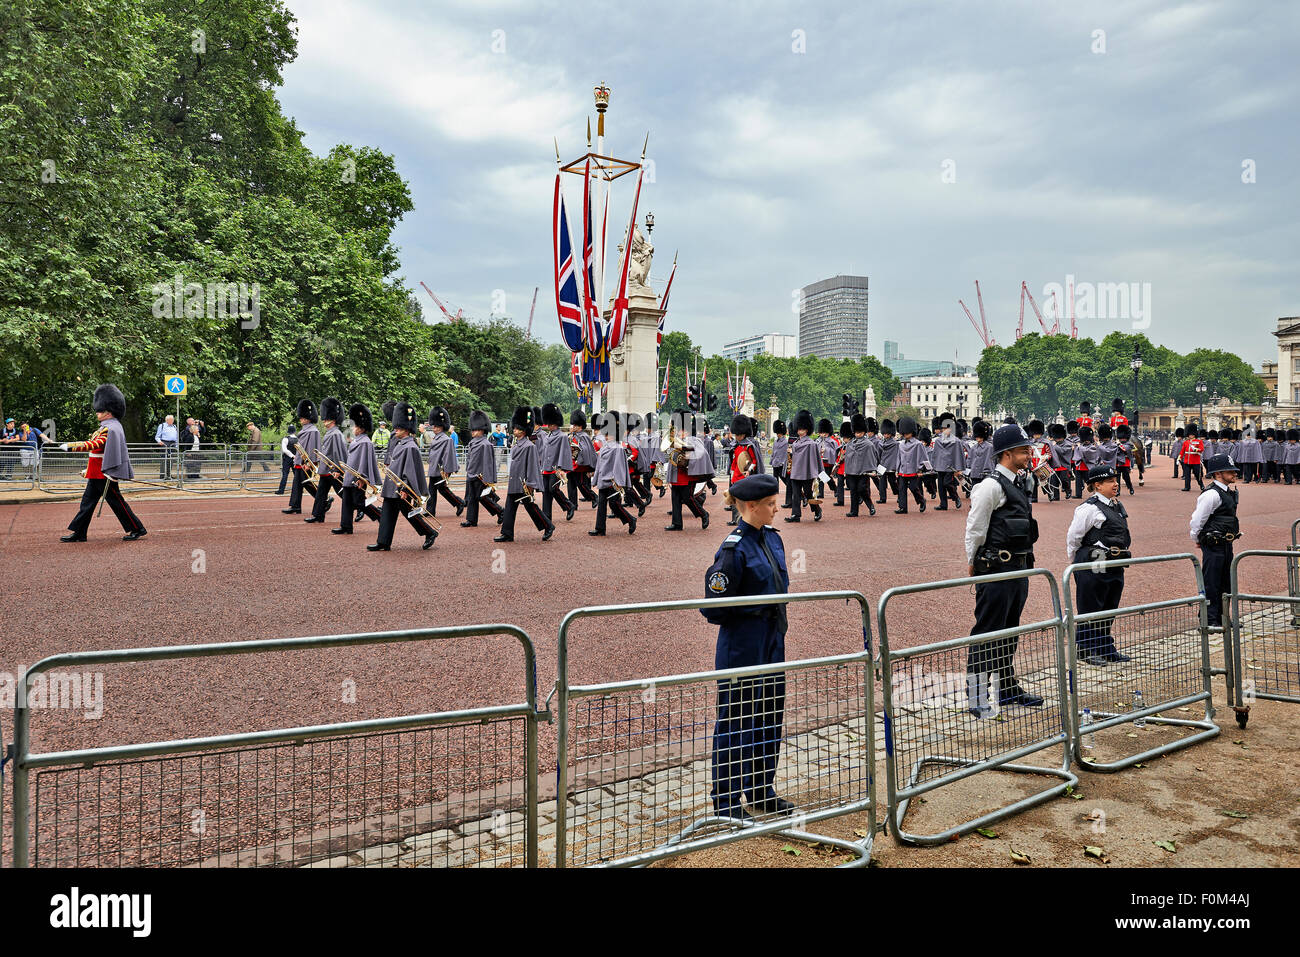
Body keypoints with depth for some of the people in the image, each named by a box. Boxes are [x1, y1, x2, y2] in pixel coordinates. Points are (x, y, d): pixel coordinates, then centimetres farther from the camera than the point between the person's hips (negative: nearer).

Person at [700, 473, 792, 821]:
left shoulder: (773, 538, 6)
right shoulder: (734, 548, -19)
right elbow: (716, 606, -17)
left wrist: (776, 621, 14)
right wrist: (749, 614, -5)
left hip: (772, 642, 8)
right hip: (742, 646, -8)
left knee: (771, 717, 17)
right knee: (736, 719, 4)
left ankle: (761, 792, 33)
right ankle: (727, 800, 20)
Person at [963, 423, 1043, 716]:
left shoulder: (1017, 484, 15)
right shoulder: (991, 486, -14)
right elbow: (974, 530, -13)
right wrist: (974, 565, -8)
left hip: (1018, 568, 10)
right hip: (996, 570, -10)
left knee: (1009, 632, 19)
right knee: (987, 633, -6)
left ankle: (1007, 689, 32)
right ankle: (977, 699, -1)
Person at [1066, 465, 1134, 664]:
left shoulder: (1117, 506, 12)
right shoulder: (1089, 508, -15)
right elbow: (1073, 537, -11)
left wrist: (1124, 554, 22)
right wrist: (1076, 563, -1)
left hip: (1115, 565, 8)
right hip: (1094, 566, -8)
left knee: (1109, 608, 16)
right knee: (1090, 609, 1)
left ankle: (1106, 649, 27)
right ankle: (1086, 650, 12)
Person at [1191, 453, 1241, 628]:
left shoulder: (1228, 492, 12)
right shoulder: (1211, 494, -18)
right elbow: (1197, 520, -16)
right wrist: (1197, 540, -5)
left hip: (1226, 544, 10)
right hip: (1213, 546, -10)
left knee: (1224, 582, 17)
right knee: (1211, 583, -3)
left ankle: (1222, 617, 28)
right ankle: (1210, 620, 4)